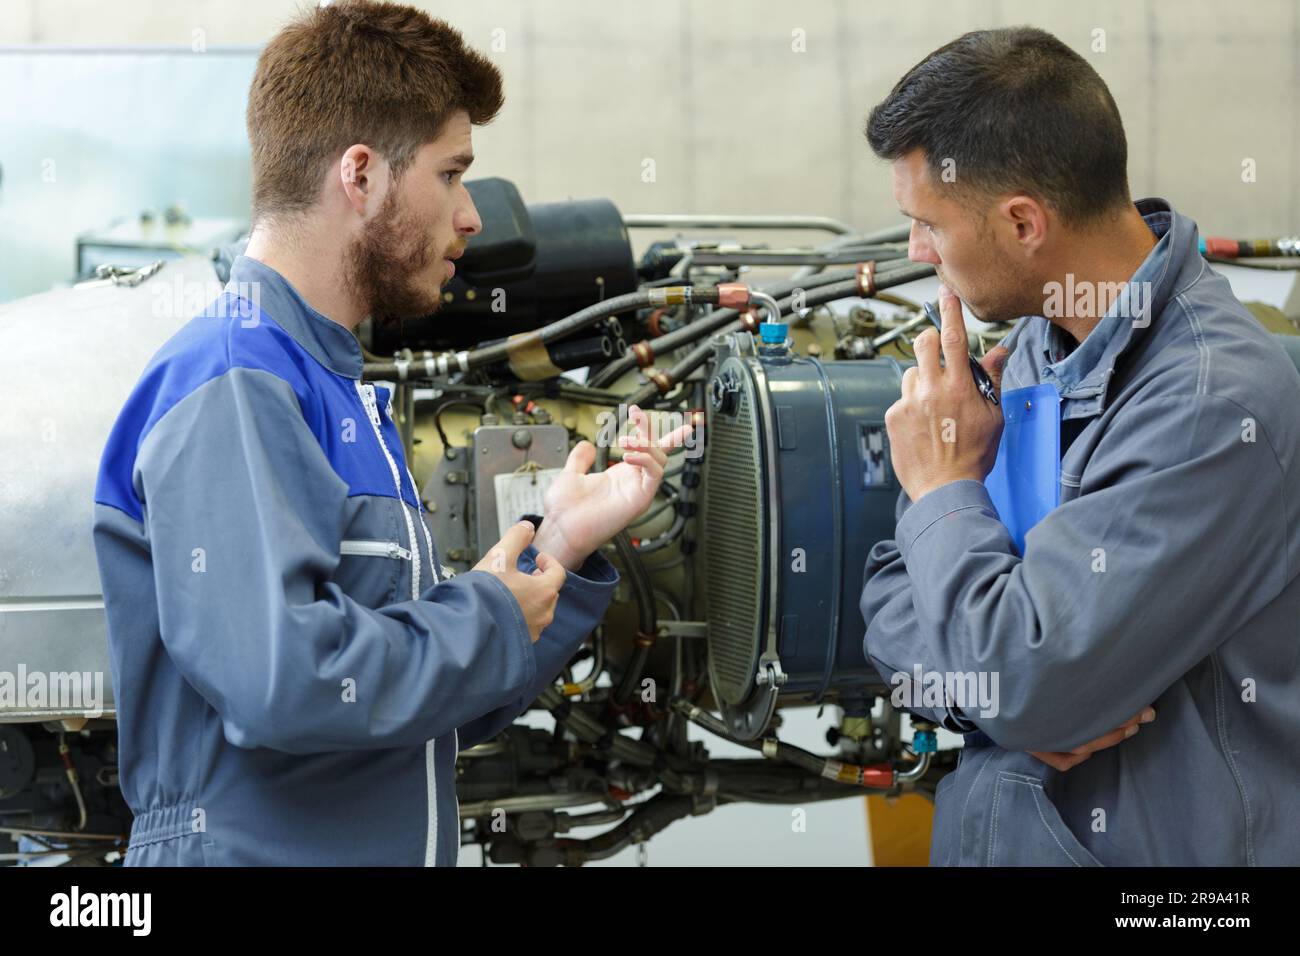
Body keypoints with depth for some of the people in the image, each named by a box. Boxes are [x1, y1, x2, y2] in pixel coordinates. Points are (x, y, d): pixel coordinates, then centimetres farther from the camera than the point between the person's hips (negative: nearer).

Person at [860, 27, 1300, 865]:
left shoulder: (1214, 405, -22)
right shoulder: (1036, 349, 3)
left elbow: (1027, 682, -25)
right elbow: (896, 589, 6)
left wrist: (945, 488, -10)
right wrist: (1006, 685, -13)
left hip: (1157, 846, -7)